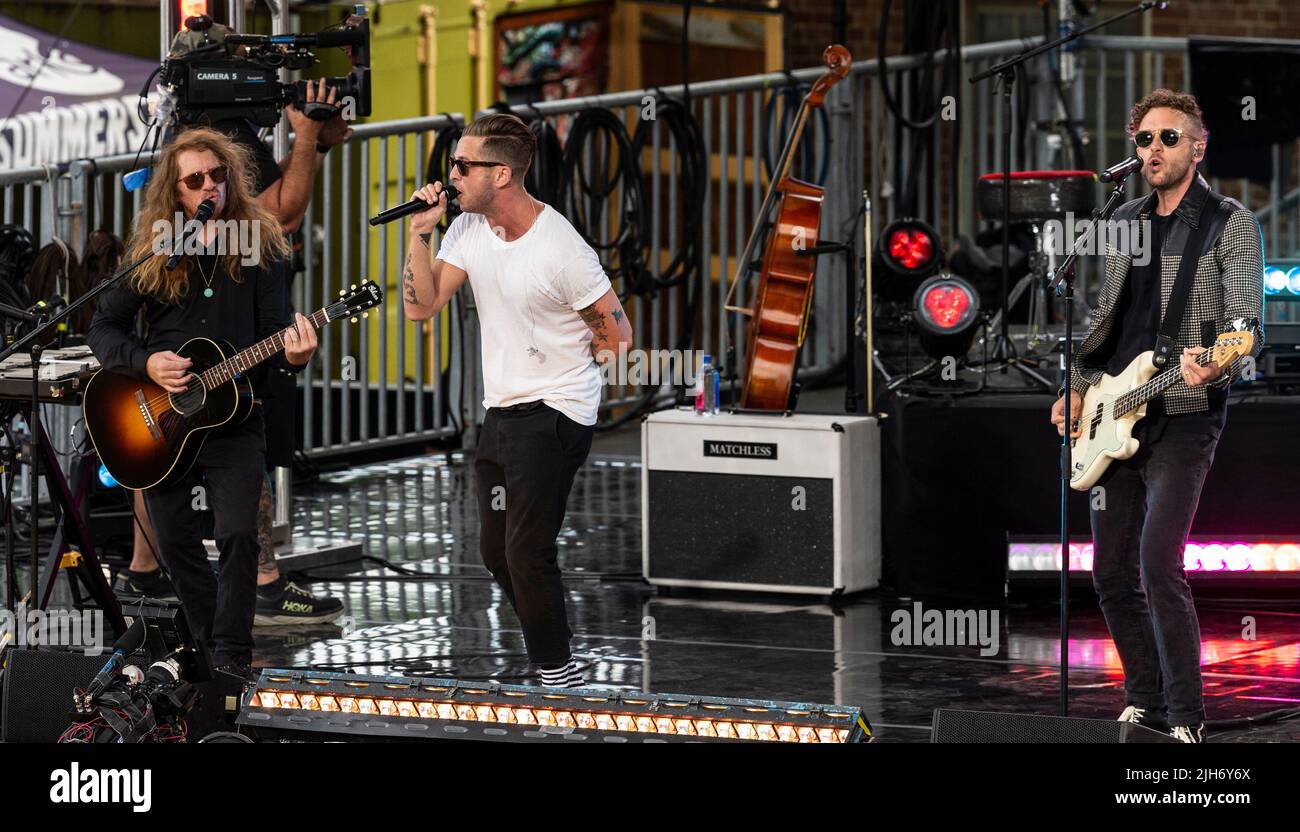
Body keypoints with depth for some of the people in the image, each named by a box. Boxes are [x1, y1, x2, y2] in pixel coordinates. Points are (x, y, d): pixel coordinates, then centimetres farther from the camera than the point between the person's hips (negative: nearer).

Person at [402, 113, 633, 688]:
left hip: (554, 416, -9)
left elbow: (618, 334, -10)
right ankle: (555, 658, 32)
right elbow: (420, 307, -1)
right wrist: (421, 232, -11)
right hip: (500, 414, 9)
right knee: (497, 551, 17)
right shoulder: (467, 231, 3)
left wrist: (557, 379, 1)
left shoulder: (561, 250, -18)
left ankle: (559, 678, -2)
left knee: (527, 553, -13)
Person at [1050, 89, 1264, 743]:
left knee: (1159, 565, -18)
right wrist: (1079, 389, 12)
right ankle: (1145, 701, 23)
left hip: (1183, 418, -7)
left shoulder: (1230, 224, -4)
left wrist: (1215, 367, -32)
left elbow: (1249, 326, -12)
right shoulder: (1126, 221, 15)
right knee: (1111, 571, 8)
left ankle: (1185, 721, -12)